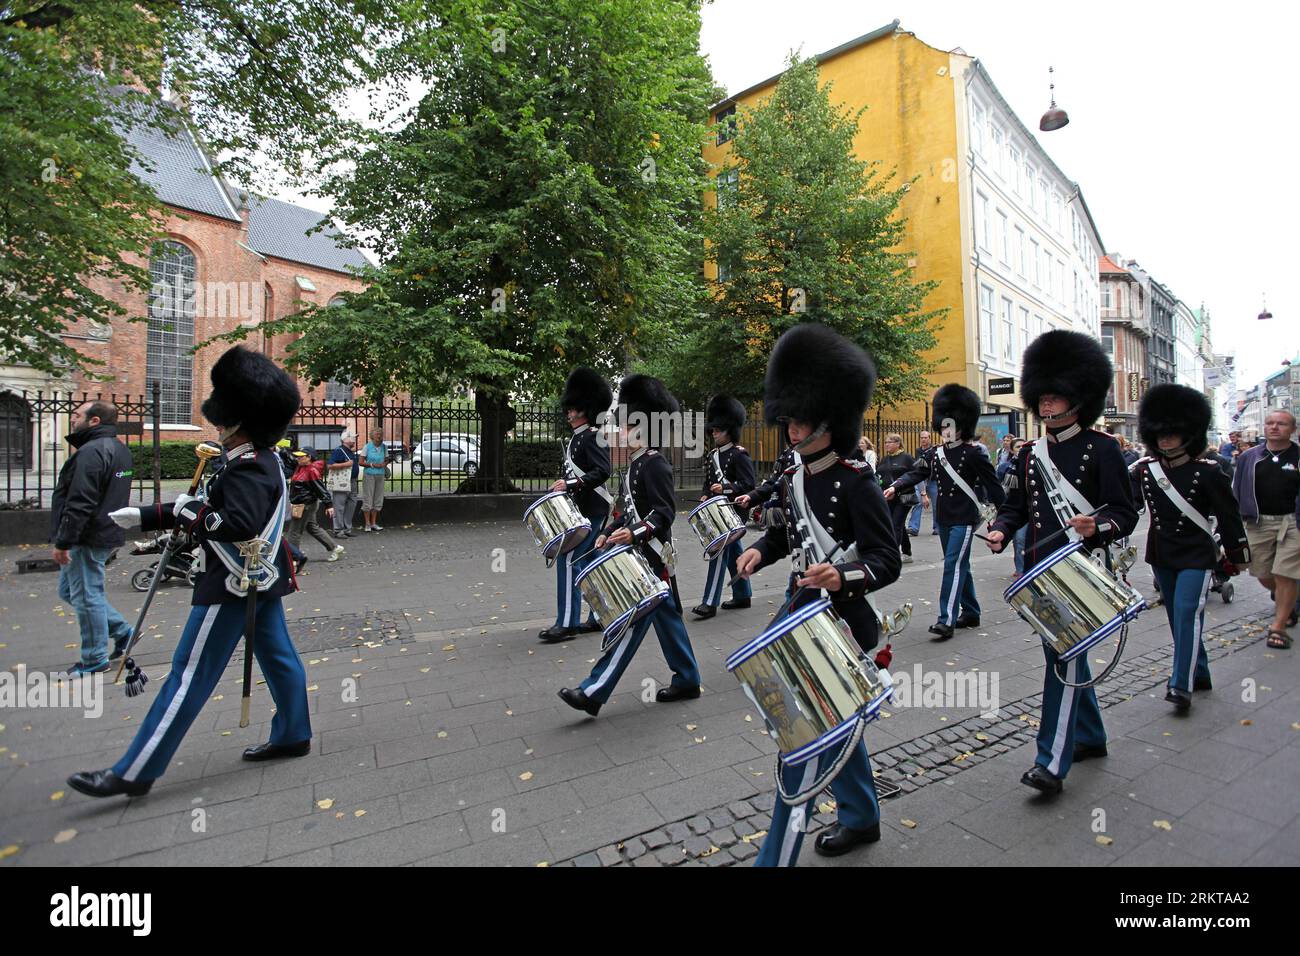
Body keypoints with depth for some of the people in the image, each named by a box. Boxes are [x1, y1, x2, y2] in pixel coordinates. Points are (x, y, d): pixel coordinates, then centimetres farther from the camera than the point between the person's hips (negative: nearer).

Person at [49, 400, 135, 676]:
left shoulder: (91, 452, -19)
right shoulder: (119, 448, 14)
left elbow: (80, 504, -24)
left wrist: (62, 542, -19)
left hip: (87, 539, -10)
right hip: (106, 533, 10)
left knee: (86, 596, 1)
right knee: (69, 590, 21)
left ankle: (95, 658, 12)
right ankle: (121, 631, 22)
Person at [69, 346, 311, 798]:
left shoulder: (248, 471, -21)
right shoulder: (262, 461, 10)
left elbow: (238, 524, -34)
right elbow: (209, 506, 17)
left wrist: (189, 512, -19)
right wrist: (144, 516, 17)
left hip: (233, 585, -10)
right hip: (262, 579, 10)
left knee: (190, 674, -1)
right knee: (277, 656, 16)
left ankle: (133, 772, 11)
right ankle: (293, 735, 29)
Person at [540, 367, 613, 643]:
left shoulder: (593, 437, -13)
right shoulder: (577, 438, 16)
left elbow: (602, 472, -24)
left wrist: (571, 484, -29)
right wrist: (564, 485, 14)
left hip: (591, 511, -10)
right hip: (582, 509, 10)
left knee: (568, 559, -11)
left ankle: (566, 623, -6)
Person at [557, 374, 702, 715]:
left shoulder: (655, 464, -15)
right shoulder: (636, 464, 14)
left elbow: (665, 512, -21)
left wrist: (634, 534, -33)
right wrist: (610, 533, 13)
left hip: (652, 558, -10)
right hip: (642, 556, 10)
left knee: (632, 620, -5)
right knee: (667, 618, 16)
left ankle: (593, 692, -1)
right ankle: (687, 680, 28)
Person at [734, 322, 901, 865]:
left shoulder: (855, 483, -18)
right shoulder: (793, 479, 4)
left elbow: (887, 561, -20)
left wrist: (842, 575, -39)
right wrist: (760, 551, 1)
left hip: (841, 623, -8)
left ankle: (777, 857, 9)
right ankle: (860, 817, 46)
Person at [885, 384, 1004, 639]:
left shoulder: (974, 453, -8)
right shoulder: (935, 453, 8)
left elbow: (992, 484, -6)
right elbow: (916, 472, -3)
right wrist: (895, 488, -19)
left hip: (965, 518, -6)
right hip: (943, 517, 6)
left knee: (954, 565, -12)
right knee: (960, 566, 16)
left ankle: (947, 620, -11)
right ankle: (971, 613, 30)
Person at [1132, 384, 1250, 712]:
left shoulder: (1207, 471, -8)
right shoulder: (1144, 469, 0)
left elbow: (1228, 514, -3)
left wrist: (1236, 556, 1)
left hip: (1196, 555, -4)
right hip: (1161, 555, 4)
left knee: (1188, 613, -12)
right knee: (1177, 617, 14)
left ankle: (1181, 685, -8)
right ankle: (1199, 673, 32)